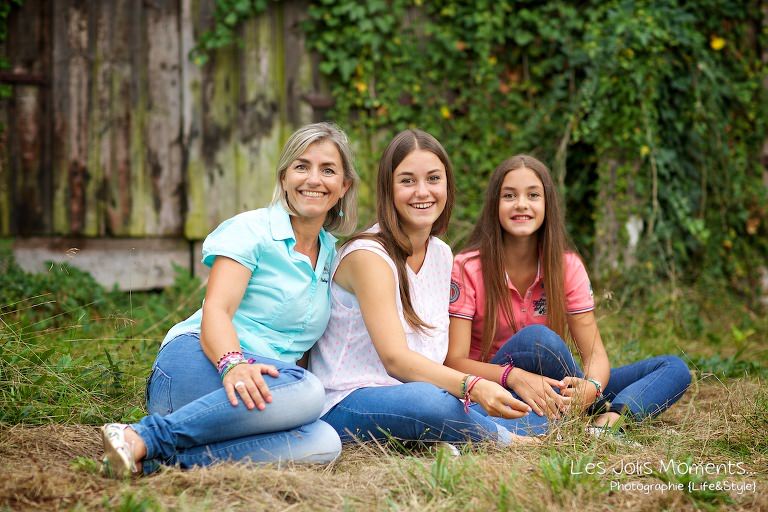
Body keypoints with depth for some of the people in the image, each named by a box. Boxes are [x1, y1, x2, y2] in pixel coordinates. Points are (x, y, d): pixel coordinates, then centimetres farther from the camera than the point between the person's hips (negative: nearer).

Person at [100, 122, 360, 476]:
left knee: (323, 443, -30)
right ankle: (145, 437, -33)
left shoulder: (331, 253, 21)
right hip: (197, 363, -6)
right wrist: (233, 364, -33)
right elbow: (216, 309, -14)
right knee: (306, 390, -37)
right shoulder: (251, 229, 0)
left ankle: (164, 458, -35)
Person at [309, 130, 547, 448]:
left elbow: (435, 352, 11)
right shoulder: (368, 255, -14)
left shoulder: (442, 255, 10)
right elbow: (395, 358, -23)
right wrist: (473, 386, -38)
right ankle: (504, 440, -12)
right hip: (345, 404, -6)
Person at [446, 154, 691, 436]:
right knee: (537, 338, -35)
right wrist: (514, 376, -36)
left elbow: (595, 353, -6)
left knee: (674, 369, -7)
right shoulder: (466, 269, -11)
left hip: (551, 387, 5)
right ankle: (600, 412, -16)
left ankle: (612, 416, -34)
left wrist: (590, 386, -31)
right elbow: (454, 361, -17)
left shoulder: (567, 266, -1)